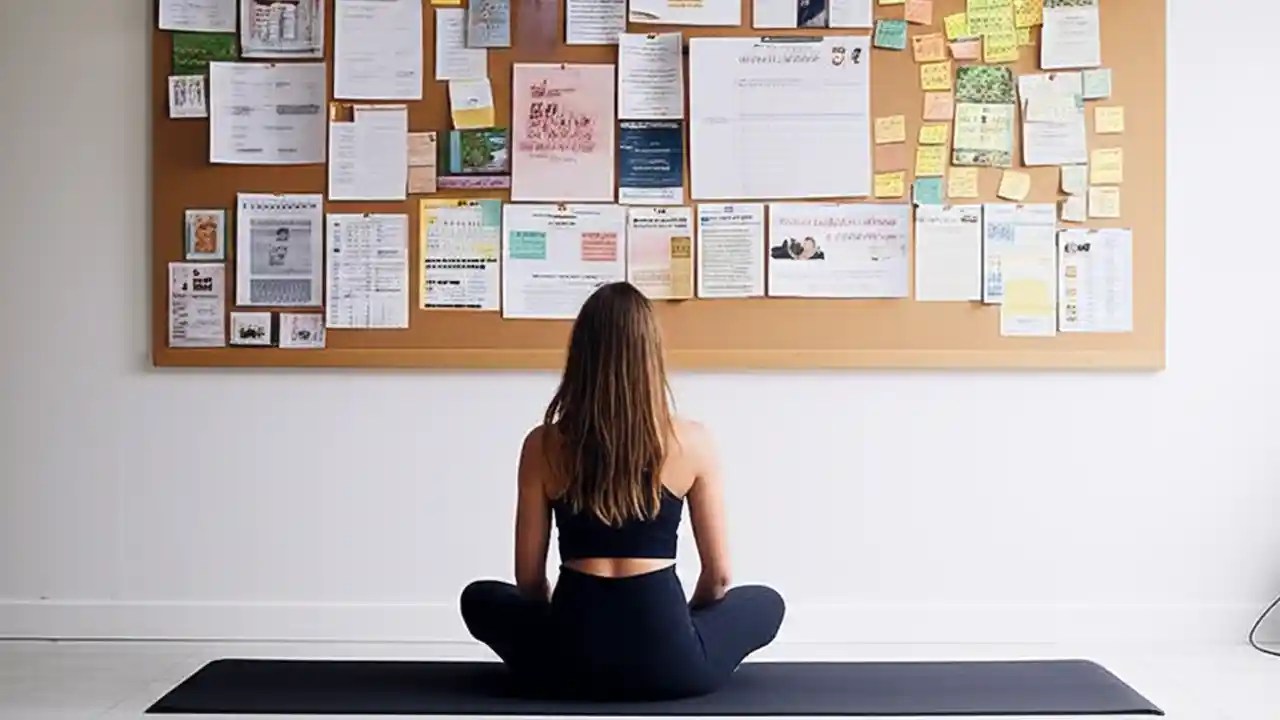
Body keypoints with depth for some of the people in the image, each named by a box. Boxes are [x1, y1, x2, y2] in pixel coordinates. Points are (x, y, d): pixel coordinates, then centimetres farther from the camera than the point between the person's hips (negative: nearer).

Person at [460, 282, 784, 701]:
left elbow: (528, 577, 4)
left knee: (480, 599, 32)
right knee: (766, 603, 29)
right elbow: (718, 575, 2)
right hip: (669, 662, -1)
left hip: (572, 660, 1)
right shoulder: (691, 442, -6)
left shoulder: (542, 445, -3)